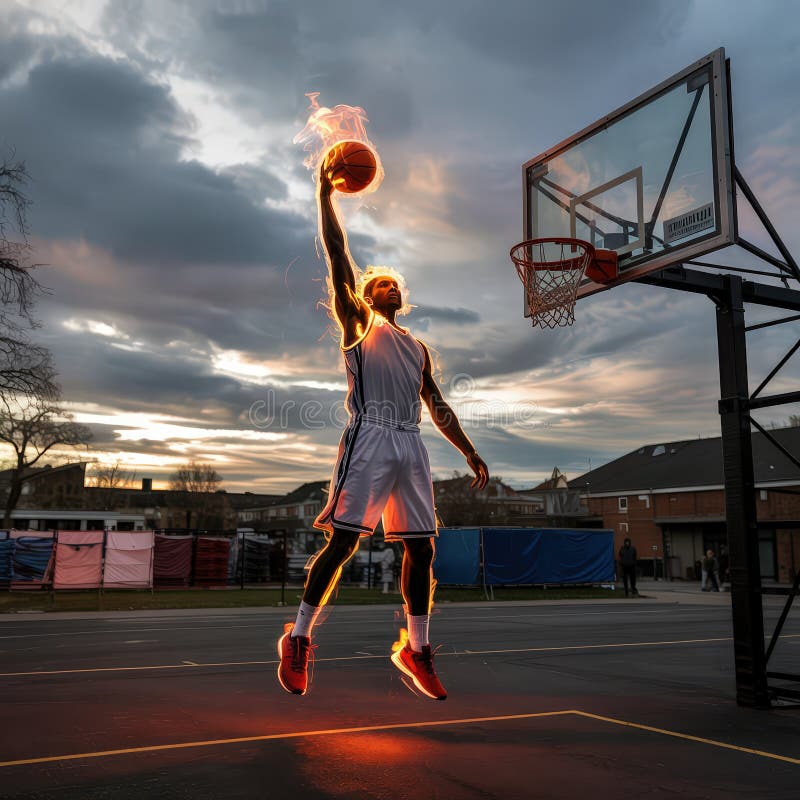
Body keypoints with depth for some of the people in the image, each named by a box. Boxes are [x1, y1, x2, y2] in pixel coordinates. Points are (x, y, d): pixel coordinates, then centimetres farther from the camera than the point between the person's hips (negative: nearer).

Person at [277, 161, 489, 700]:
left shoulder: (417, 346, 26)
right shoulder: (357, 321, 11)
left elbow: (438, 406, 25)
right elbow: (338, 254, 2)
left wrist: (471, 453, 20)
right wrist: (326, 193, 0)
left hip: (411, 446, 6)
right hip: (370, 440, -6)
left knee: (421, 548, 5)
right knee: (342, 541, -7)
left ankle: (417, 650, 17)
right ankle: (298, 639, 6)